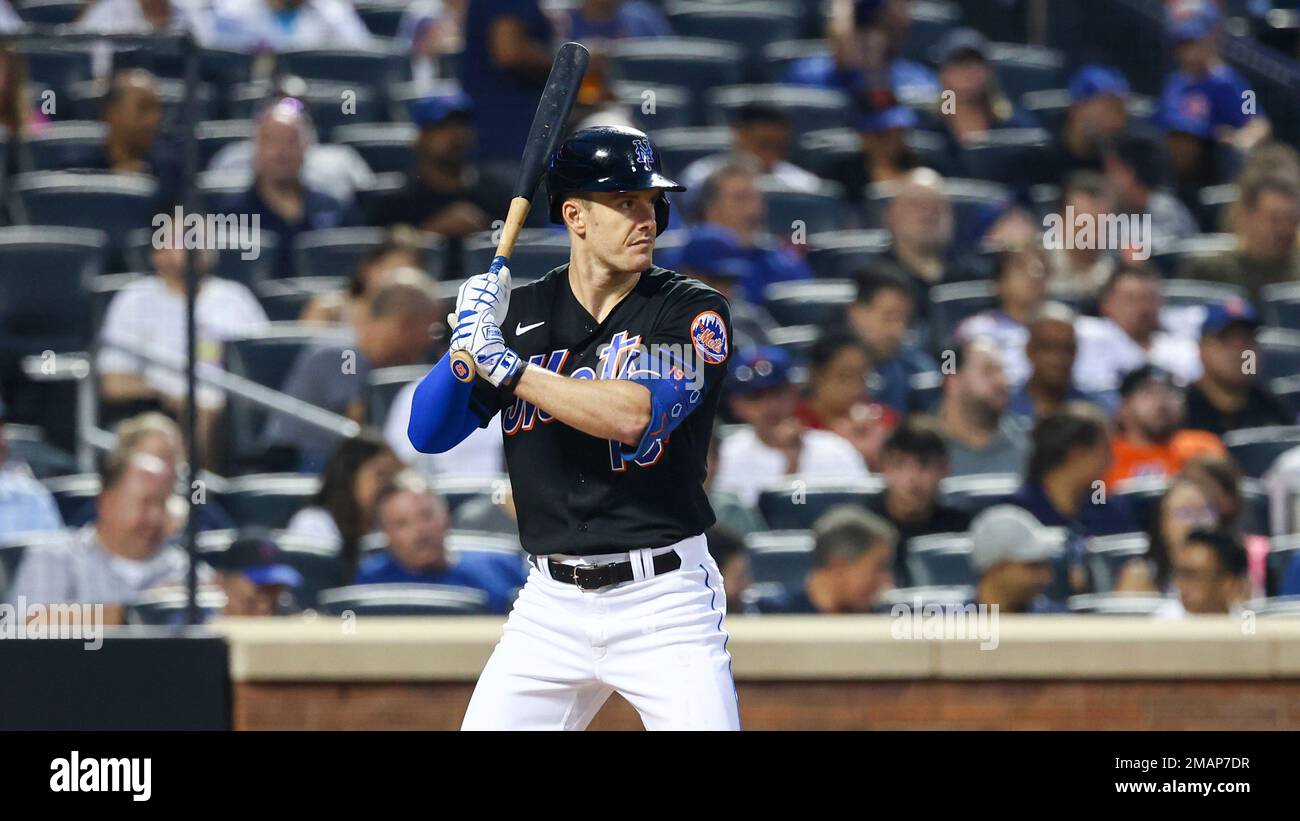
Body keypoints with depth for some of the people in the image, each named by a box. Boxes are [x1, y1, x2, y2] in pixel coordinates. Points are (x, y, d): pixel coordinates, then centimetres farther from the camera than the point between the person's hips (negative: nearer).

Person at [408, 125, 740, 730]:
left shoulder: (692, 311, -4)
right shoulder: (519, 312, 8)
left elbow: (632, 415, -21)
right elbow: (428, 433, 5)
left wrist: (503, 362, -18)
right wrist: (468, 342, -12)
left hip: (663, 601, -3)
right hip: (551, 606, 3)